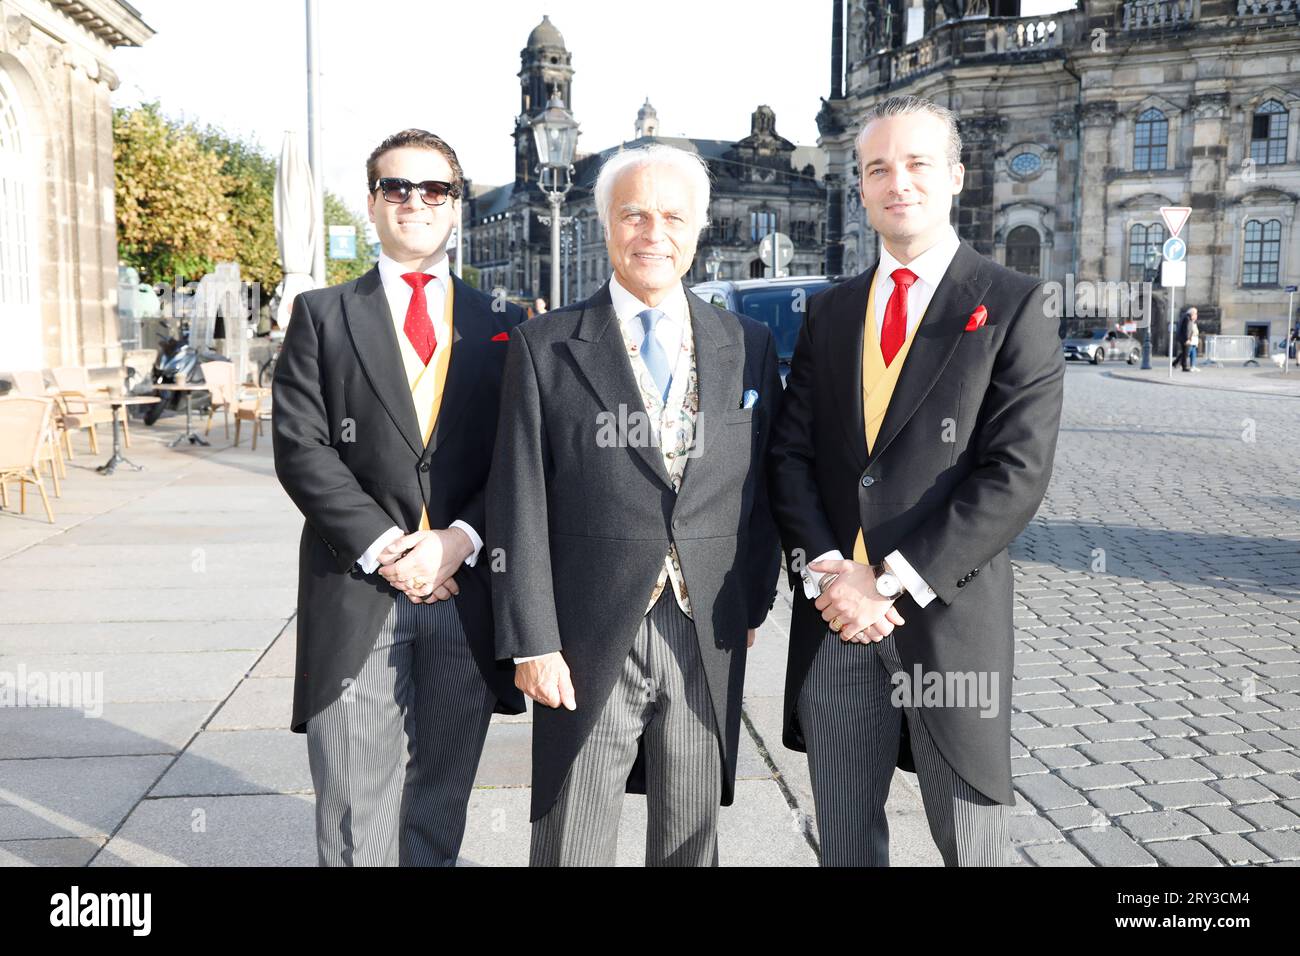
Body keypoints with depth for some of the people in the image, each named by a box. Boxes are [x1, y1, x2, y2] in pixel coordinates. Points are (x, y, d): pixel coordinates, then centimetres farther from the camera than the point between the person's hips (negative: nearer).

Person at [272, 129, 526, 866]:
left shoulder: (502, 327, 11)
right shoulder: (322, 315, 8)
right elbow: (301, 448, -2)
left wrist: (459, 541, -11)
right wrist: (382, 548, -12)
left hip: (467, 592, 2)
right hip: (357, 596, -1)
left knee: (438, 814, 13)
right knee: (356, 820, 1)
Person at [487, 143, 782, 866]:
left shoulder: (750, 346, 5)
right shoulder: (546, 346, -3)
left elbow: (763, 485, 11)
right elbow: (519, 503, -5)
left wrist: (755, 601, 9)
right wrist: (532, 642, -8)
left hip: (711, 643, 2)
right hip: (589, 644, -2)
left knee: (691, 840, 16)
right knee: (571, 843, 9)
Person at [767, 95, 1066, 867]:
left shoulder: (1012, 305, -3)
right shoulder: (829, 312, 12)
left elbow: (1016, 472, -11)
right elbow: (791, 454, 7)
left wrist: (895, 583, -16)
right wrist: (824, 569, -9)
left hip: (950, 618, -3)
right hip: (834, 618, 4)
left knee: (972, 844, 9)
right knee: (845, 839, 15)